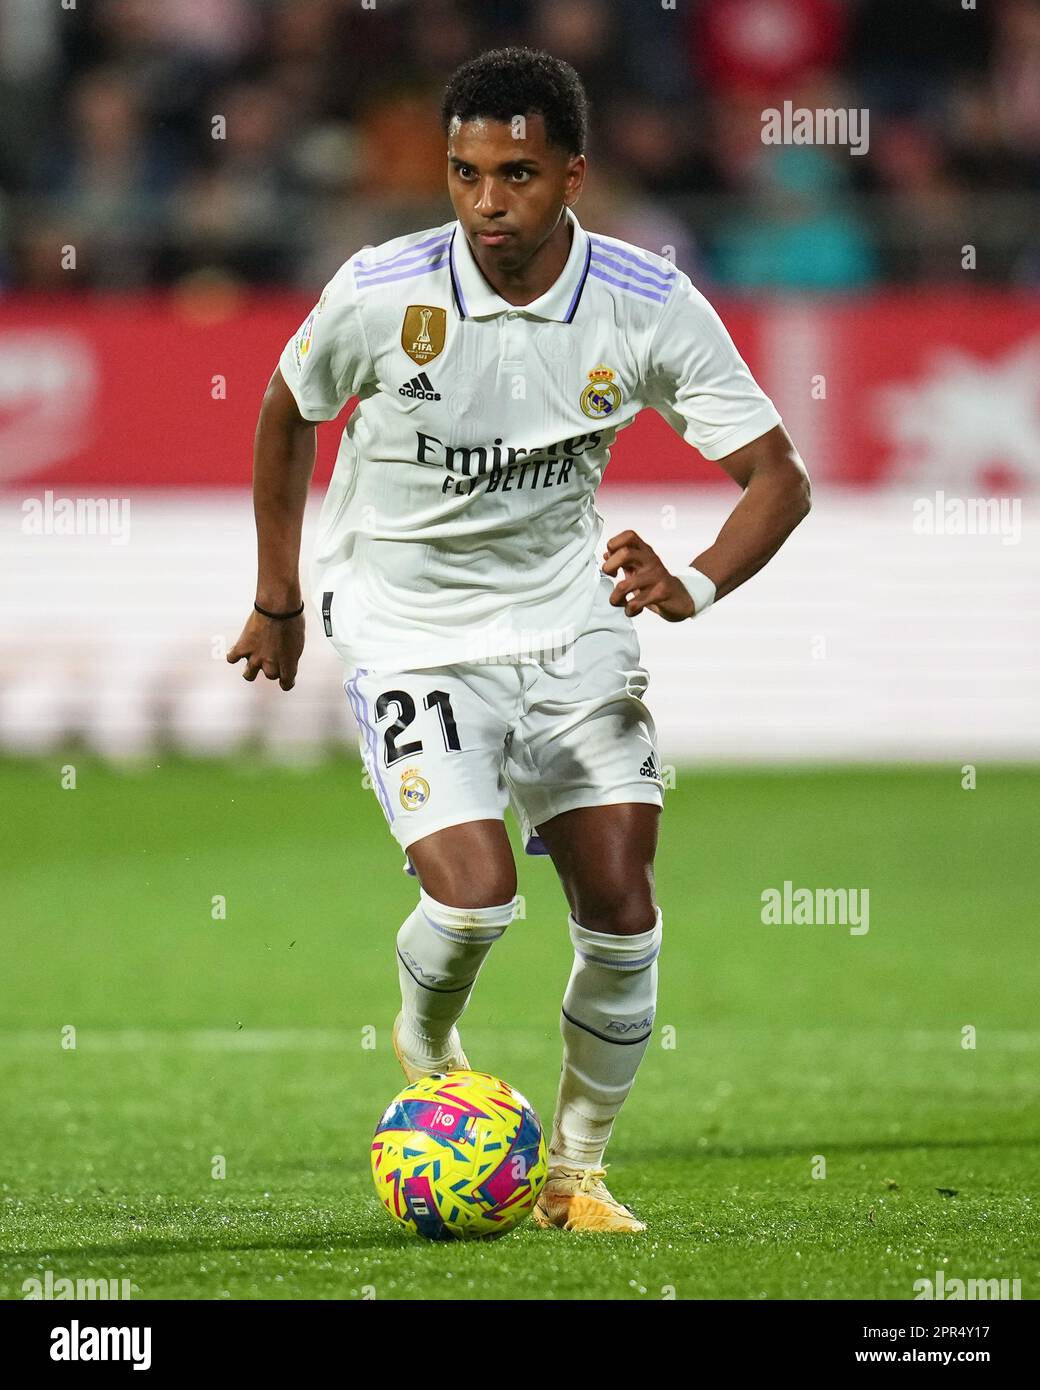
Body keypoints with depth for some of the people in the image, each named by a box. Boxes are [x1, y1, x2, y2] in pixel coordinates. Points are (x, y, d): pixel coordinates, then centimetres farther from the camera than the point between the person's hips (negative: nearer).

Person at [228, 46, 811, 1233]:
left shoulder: (649, 306, -15)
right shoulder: (381, 295, -18)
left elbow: (777, 477, -10)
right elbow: (286, 414, 3)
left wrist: (696, 587, -29)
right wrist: (276, 600, 10)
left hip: (567, 622, 3)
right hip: (405, 631, -2)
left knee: (622, 910, -4)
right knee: (474, 892, -18)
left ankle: (576, 1173, 15)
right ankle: (425, 1040, 18)